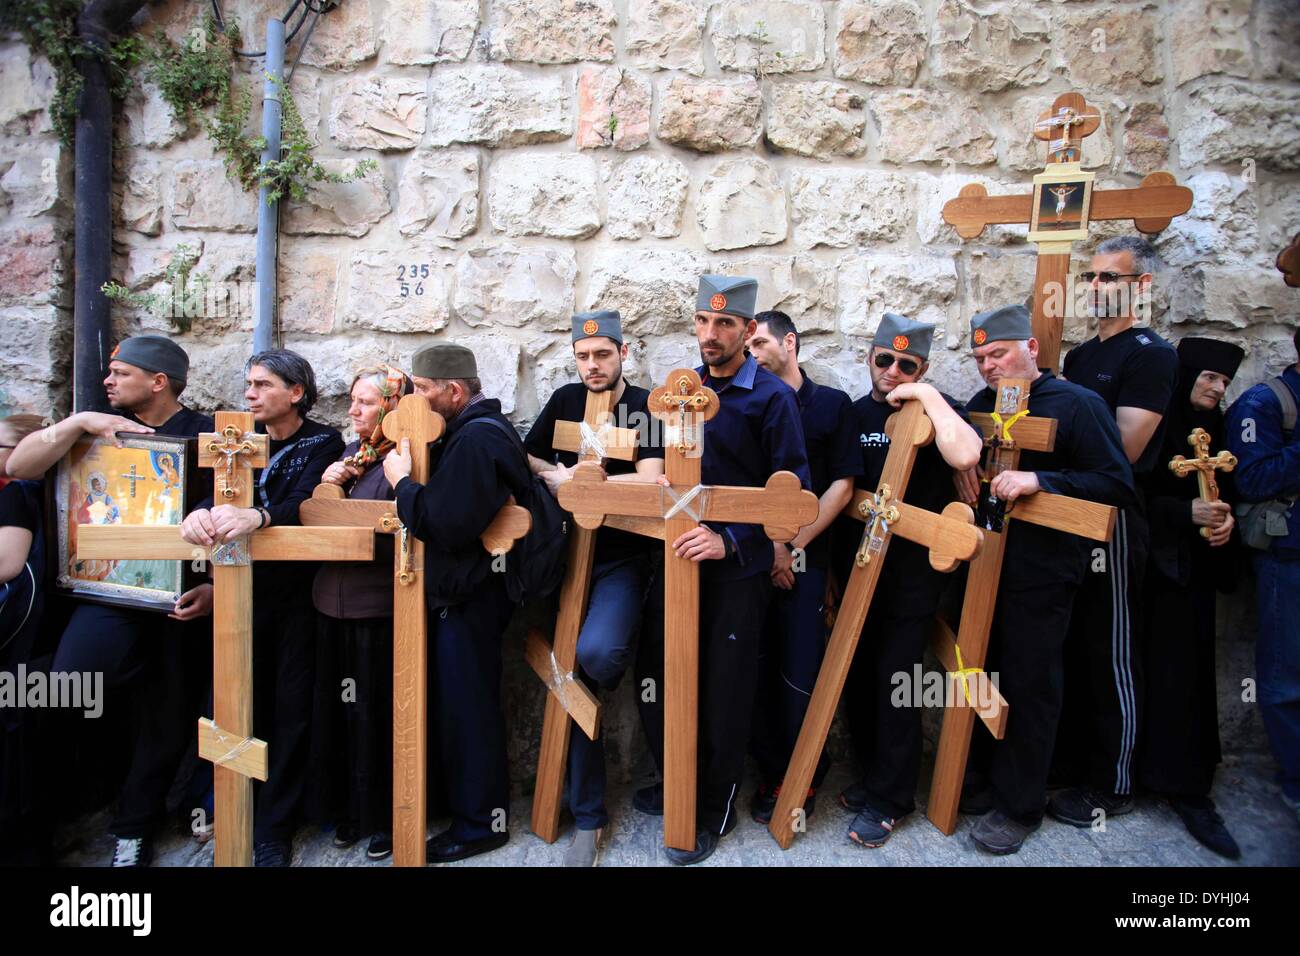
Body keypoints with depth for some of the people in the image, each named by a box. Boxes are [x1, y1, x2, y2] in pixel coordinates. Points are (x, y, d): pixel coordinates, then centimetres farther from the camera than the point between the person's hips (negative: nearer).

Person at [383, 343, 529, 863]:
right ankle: (461, 801, 38)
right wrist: (412, 477, 0)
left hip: (468, 600, -10)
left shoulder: (476, 440, -22)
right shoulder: (477, 430, 13)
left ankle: (481, 822, 20)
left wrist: (401, 481, -16)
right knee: (455, 702, 21)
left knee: (467, 709, 3)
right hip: (460, 592, 10)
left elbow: (446, 525, -28)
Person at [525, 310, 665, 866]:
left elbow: (649, 481, -16)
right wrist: (554, 475, -7)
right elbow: (523, 458, 13)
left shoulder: (646, 407, -3)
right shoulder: (565, 400, 10)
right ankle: (589, 818, 19)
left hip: (623, 560, -4)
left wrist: (571, 480, -12)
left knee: (596, 651, -33)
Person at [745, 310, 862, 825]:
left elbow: (842, 485, 0)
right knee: (758, 670, 5)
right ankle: (771, 771, 23)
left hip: (803, 559, -2)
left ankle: (804, 778, 21)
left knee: (800, 675, 1)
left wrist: (793, 546, -7)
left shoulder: (832, 404, 5)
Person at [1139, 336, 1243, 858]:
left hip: (1196, 565, 6)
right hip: (1155, 564, -5)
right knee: (1168, 670, -2)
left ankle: (1185, 786, 12)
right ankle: (1184, 786, 10)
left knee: (1191, 668, 5)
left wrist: (1224, 518, -4)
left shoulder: (1214, 430, 12)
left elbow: (1225, 492, 16)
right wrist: (1187, 511, -21)